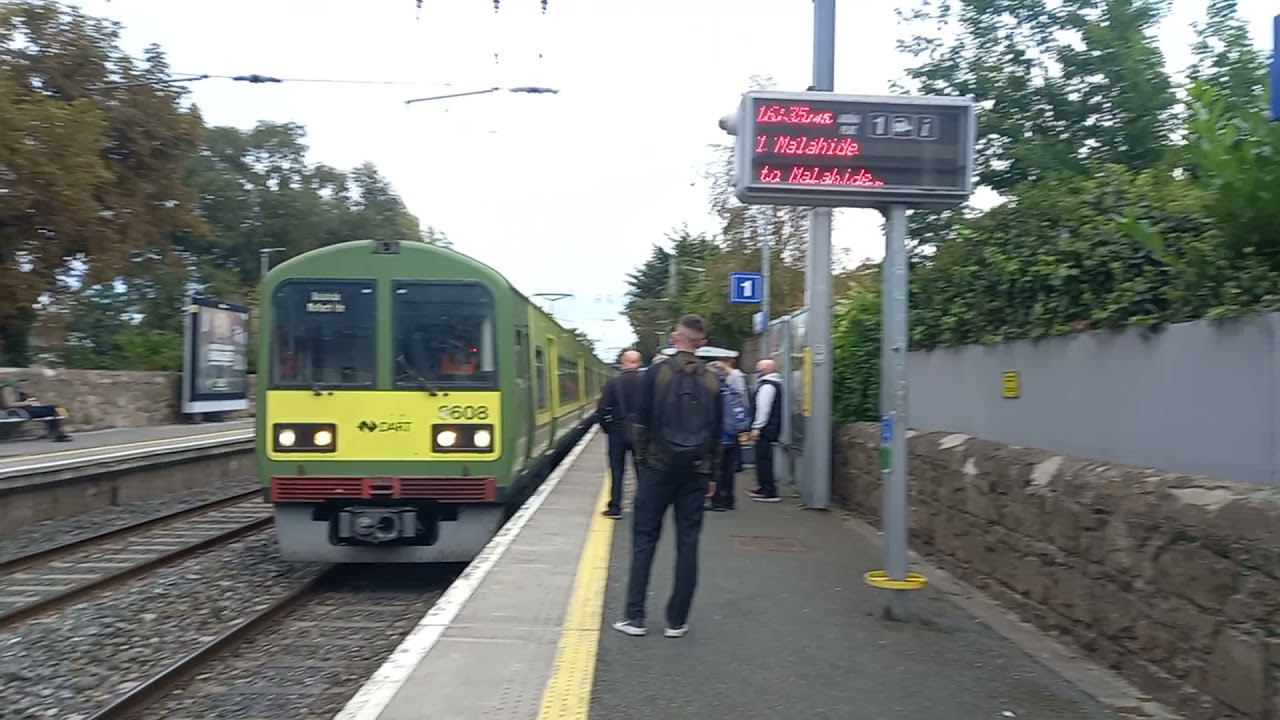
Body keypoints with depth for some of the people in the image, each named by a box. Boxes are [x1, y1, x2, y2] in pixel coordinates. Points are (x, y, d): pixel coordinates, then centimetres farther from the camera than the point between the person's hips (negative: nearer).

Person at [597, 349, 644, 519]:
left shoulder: (613, 382, -8)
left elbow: (602, 409, -10)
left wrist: (607, 427, 4)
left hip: (618, 432, -1)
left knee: (616, 471, 9)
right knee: (642, 471, 10)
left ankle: (615, 508, 9)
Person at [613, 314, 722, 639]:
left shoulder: (657, 373, -4)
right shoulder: (711, 381, 5)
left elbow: (641, 423, -4)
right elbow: (717, 432, 8)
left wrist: (642, 460, 5)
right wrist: (712, 474, 14)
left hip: (658, 467, -2)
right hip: (696, 472, 2)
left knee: (644, 540, 6)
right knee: (687, 543, 6)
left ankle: (635, 617, 7)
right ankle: (677, 621, 10)